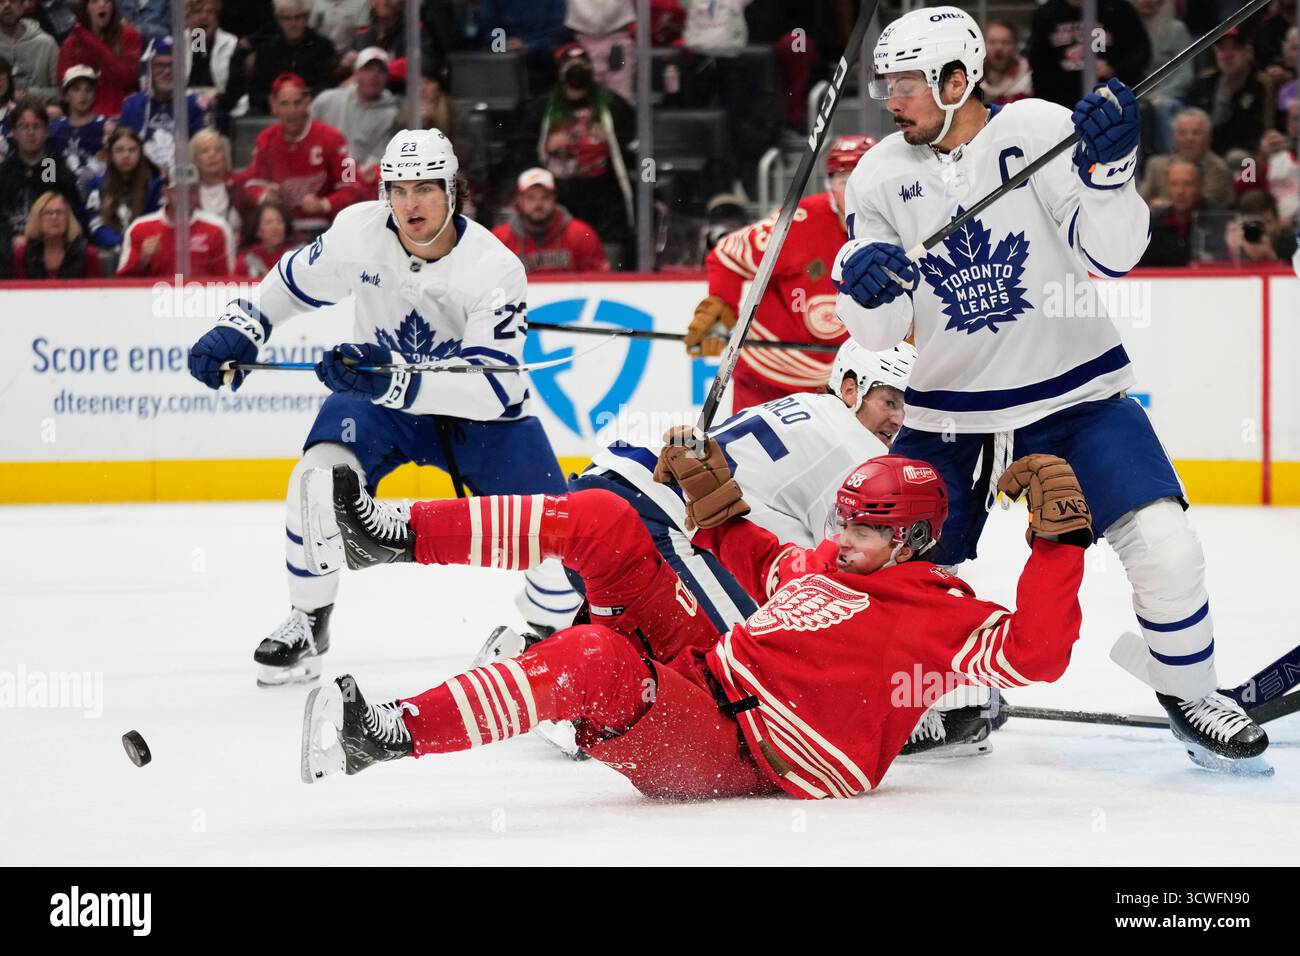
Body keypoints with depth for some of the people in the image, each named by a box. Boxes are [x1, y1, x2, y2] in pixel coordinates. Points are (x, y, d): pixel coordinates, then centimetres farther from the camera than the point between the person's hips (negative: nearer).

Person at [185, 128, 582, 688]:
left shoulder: (495, 269, -28)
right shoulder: (359, 232, -18)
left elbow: (493, 387, -36)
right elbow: (296, 281, 3)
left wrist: (396, 381, -47)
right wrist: (239, 329, -11)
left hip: (479, 410, -2)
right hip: (382, 396, 2)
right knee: (321, 474, -26)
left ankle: (550, 629, 16)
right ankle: (308, 622, -4)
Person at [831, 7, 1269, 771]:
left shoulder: (1039, 132, -13)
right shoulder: (881, 177, -3)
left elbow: (1110, 253, -19)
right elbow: (881, 330, -3)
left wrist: (1109, 168, -35)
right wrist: (863, 282, -24)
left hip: (1075, 393, -3)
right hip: (951, 413, 3)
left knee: (1163, 544, -18)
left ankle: (1189, 694, 6)